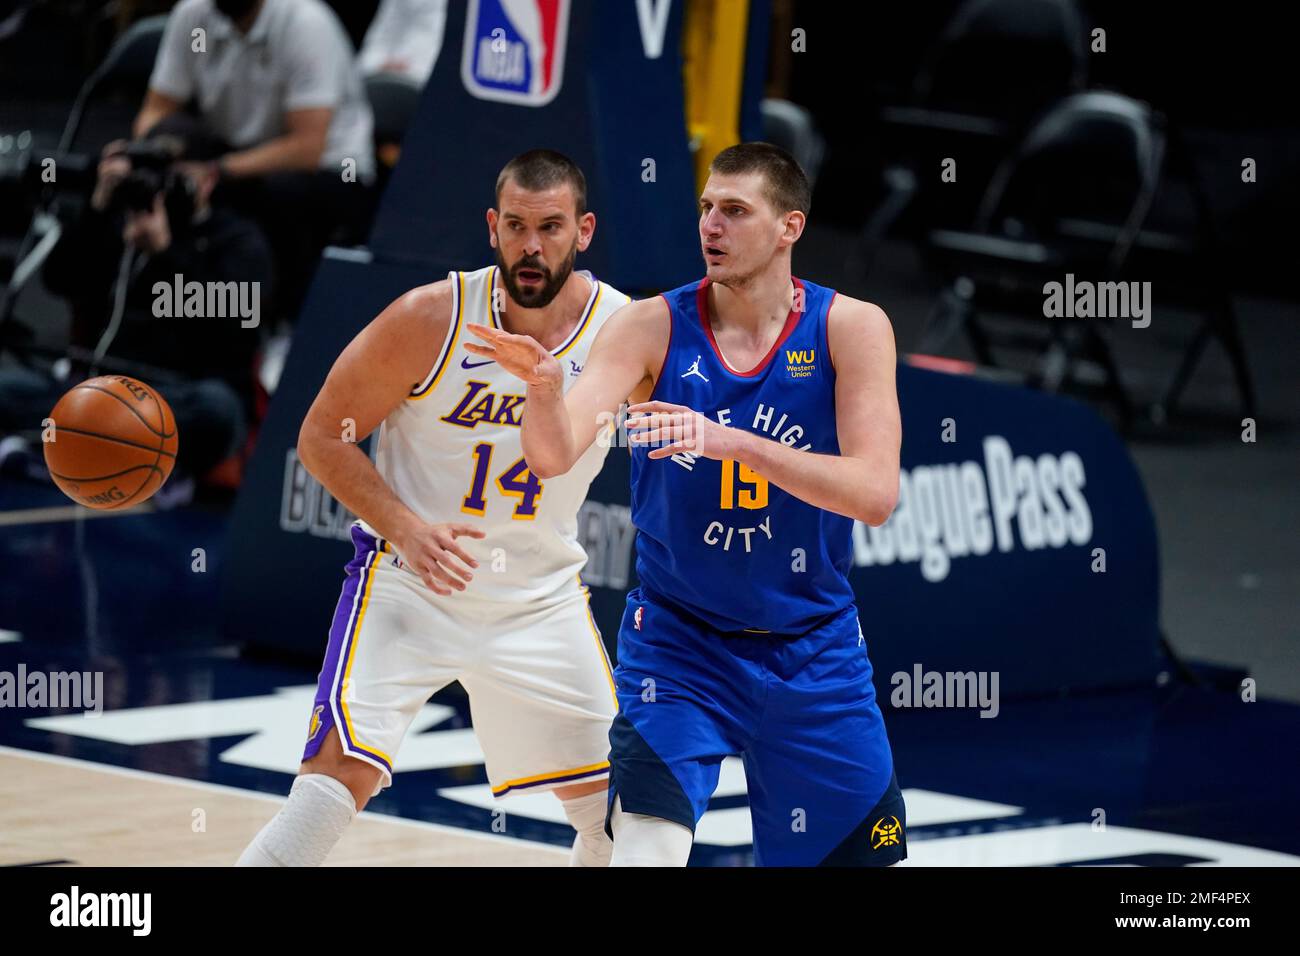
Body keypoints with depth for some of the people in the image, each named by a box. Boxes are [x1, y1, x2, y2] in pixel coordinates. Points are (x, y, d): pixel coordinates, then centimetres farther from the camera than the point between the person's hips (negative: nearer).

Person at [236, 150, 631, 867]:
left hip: (542, 604, 4)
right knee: (339, 778, -22)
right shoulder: (431, 320, -17)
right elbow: (322, 436, -9)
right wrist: (406, 528, -22)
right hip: (408, 585, -4)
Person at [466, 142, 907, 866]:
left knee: (857, 855, 10)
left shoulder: (851, 328, -10)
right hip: (678, 638, -1)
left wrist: (729, 441, -34)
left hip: (812, 650, 1)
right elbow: (554, 457, -21)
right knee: (649, 846, -23)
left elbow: (876, 493, -22)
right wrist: (545, 386, -45)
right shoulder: (653, 328, -10)